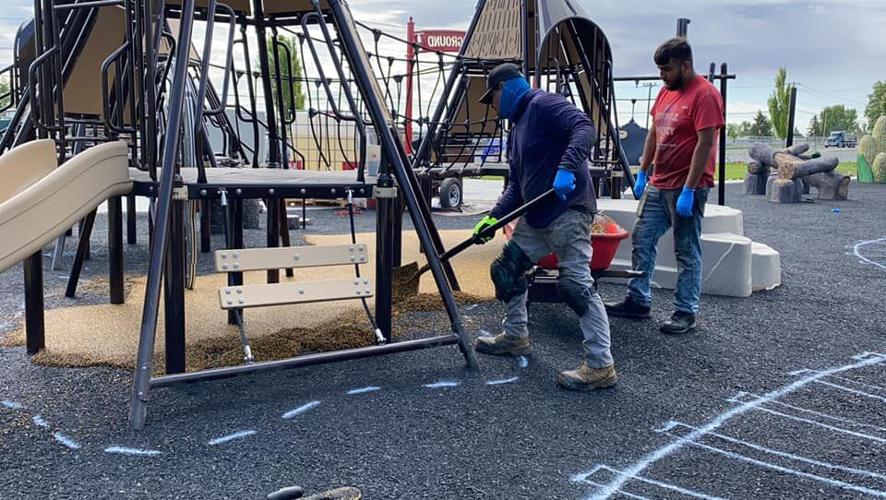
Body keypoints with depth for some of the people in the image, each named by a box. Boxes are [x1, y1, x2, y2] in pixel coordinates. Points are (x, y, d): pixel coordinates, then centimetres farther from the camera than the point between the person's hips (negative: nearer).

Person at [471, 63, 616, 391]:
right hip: (535, 217, 11)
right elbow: (516, 185, 21)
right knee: (505, 270, 16)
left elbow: (584, 127, -23)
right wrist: (494, 217, 9)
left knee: (576, 284, -14)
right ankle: (515, 336, 31)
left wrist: (566, 168, -35)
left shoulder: (543, 105, -7)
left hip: (568, 211, -11)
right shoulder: (517, 126, 22)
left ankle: (600, 366, -9)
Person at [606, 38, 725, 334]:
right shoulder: (666, 91, 12)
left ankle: (686, 313, 11)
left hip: (686, 188, -8)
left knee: (687, 252, 1)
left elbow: (704, 144, -19)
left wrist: (688, 190, -21)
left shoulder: (705, 94, -13)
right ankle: (638, 301, 21)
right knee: (641, 241, 11)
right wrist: (642, 173, 15)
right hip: (657, 185, 9)